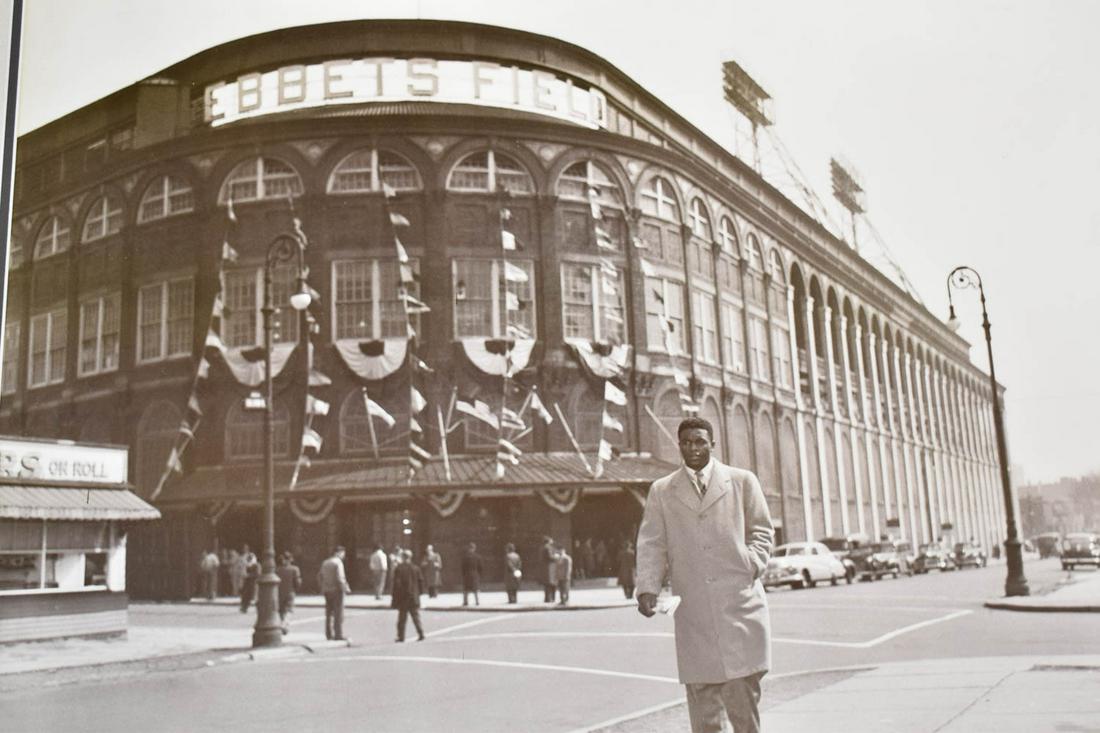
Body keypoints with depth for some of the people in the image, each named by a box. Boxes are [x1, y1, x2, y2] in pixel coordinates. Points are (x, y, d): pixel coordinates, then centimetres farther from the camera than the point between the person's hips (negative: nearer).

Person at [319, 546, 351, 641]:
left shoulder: (325, 563, 11)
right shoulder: (338, 563, -12)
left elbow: (319, 576, 13)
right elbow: (340, 578, -20)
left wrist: (322, 588, 20)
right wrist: (346, 588, -11)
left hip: (327, 591, 8)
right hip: (336, 590, -8)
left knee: (329, 613, 14)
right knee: (338, 613, -4)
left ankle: (329, 634, 17)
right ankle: (339, 635, -5)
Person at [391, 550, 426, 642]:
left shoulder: (398, 569, -10)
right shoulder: (416, 568, 1)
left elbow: (397, 584, -10)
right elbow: (421, 581, 4)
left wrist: (394, 598, -4)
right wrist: (420, 592, 14)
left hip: (402, 597, -3)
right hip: (414, 597, 3)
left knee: (402, 618, 6)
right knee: (416, 616, 8)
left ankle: (401, 636, 7)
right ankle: (421, 634, -2)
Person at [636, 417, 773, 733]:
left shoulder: (742, 481, 11)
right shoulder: (661, 491, 12)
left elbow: (761, 531, 12)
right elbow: (651, 544, 6)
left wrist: (752, 565, -5)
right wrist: (648, 588, -7)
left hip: (739, 599, 0)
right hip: (693, 609, 1)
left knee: (743, 688, -3)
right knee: (700, 690, 1)